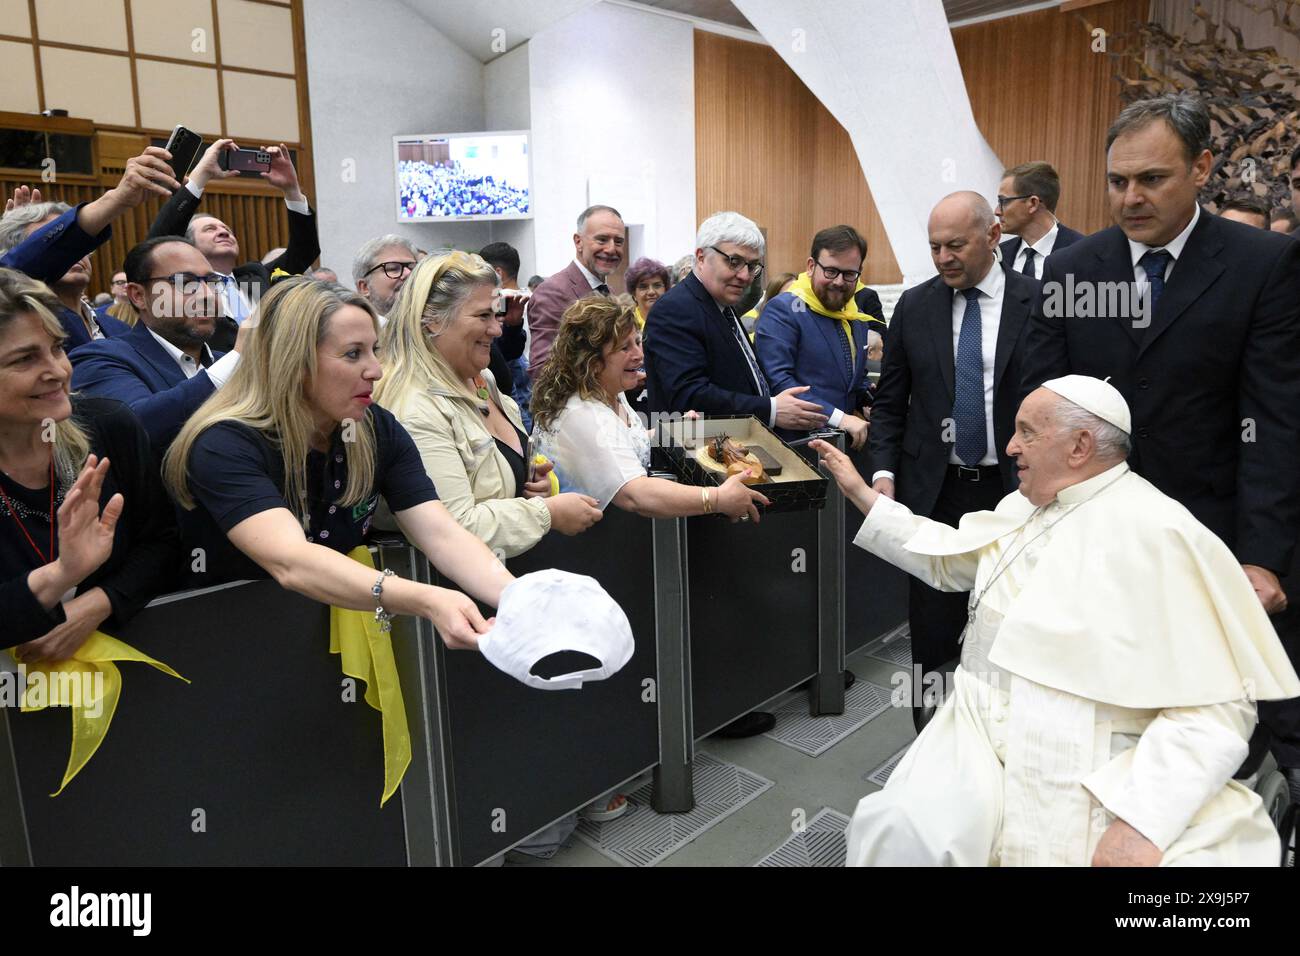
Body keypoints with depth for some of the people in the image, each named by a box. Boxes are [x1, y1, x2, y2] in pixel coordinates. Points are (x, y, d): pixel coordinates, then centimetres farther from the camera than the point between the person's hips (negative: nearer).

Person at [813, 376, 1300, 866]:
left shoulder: (1158, 534, -11)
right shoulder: (1023, 504, 11)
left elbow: (1216, 703, -14)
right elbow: (947, 558, 24)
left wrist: (1143, 823, -23)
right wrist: (860, 492, 21)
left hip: (1094, 782, -4)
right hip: (980, 734, 4)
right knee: (897, 832, -22)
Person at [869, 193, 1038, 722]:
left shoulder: (1037, 301, -3)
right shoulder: (914, 306, 3)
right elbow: (890, 400, 7)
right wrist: (884, 471, -3)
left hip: (1015, 489, -1)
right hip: (934, 490, 2)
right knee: (932, 629, 7)